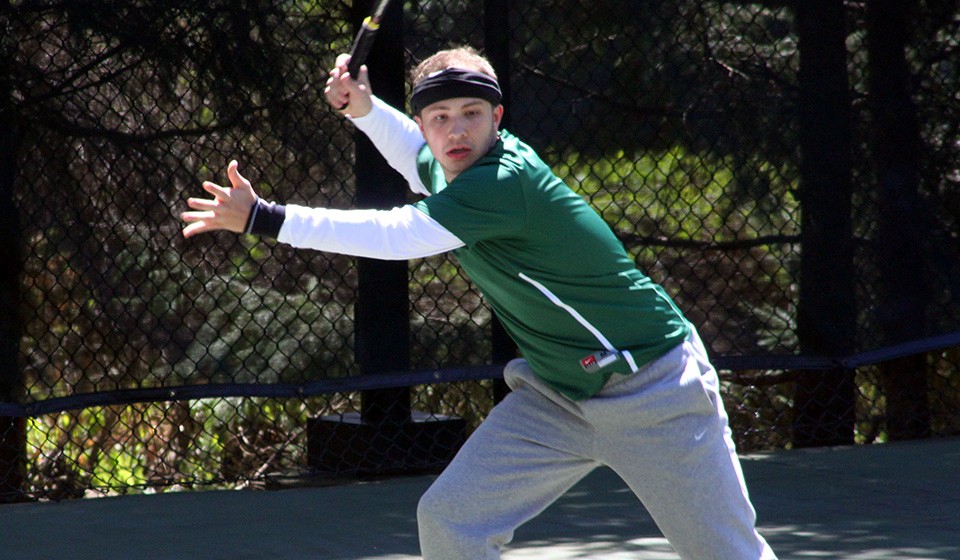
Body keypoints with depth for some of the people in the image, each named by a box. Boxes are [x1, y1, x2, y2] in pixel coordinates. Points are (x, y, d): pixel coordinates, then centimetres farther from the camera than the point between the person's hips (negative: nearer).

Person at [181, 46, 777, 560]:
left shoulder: (505, 182, -26)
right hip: (557, 394, 8)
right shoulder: (454, 168, 1)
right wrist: (365, 108, 12)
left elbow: (396, 236, -34)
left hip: (653, 393, -8)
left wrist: (264, 218, -32)